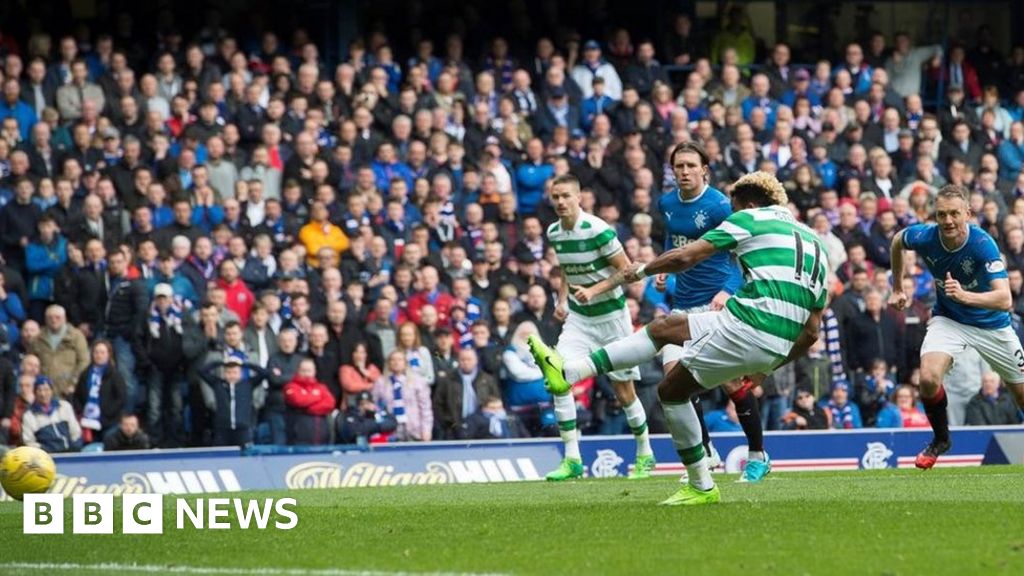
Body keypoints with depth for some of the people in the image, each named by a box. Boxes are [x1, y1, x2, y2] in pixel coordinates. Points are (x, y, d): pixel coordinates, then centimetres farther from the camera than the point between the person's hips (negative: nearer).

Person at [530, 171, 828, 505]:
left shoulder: (750, 218, 7)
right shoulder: (816, 244, 26)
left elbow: (685, 257, 0)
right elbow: (811, 333, 21)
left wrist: (639, 271, 13)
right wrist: (767, 369, 30)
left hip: (747, 326, -8)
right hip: (778, 349, 8)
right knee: (662, 328, 21)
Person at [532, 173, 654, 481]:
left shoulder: (598, 230, -18)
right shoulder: (554, 233, 2)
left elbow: (626, 269, -15)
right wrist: (563, 299, 5)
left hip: (610, 315, -5)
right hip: (578, 316, 5)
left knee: (624, 392, 2)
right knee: (558, 380, -14)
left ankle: (645, 455, 25)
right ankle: (572, 459, -8)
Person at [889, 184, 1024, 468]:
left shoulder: (983, 244, -32)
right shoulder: (924, 237, -21)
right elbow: (898, 240, 6)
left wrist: (965, 295, -54)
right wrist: (897, 289, 12)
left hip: (991, 324, -1)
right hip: (948, 319, 1)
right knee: (929, 378, -24)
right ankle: (940, 440, 3)